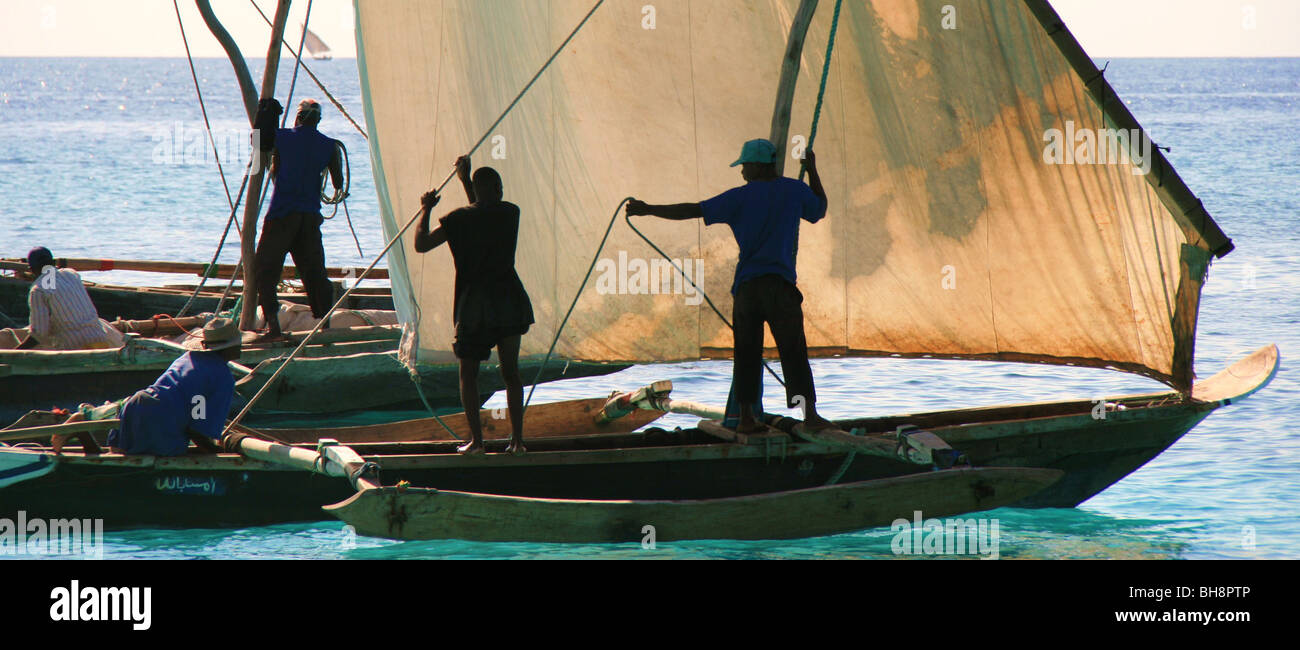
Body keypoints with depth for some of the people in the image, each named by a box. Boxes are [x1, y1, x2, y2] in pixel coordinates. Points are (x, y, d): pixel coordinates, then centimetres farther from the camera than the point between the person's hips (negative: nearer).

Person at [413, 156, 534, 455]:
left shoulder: (460, 219, -8)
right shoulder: (511, 213, 4)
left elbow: (421, 245, -5)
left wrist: (426, 210, 9)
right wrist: (465, 180, 31)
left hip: (475, 301, -3)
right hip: (509, 298, 3)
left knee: (468, 372, 8)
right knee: (510, 371, 10)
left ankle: (476, 439, 1)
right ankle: (517, 439, 4)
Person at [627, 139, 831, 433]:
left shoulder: (740, 197, 1)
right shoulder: (795, 190, 4)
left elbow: (692, 211, -1)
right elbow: (820, 210, 24)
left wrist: (648, 209, 7)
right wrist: (812, 171, 33)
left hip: (747, 285, 0)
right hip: (780, 284, 0)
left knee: (746, 352, 9)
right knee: (794, 352, -2)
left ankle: (746, 416, 8)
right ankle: (810, 413, -9)